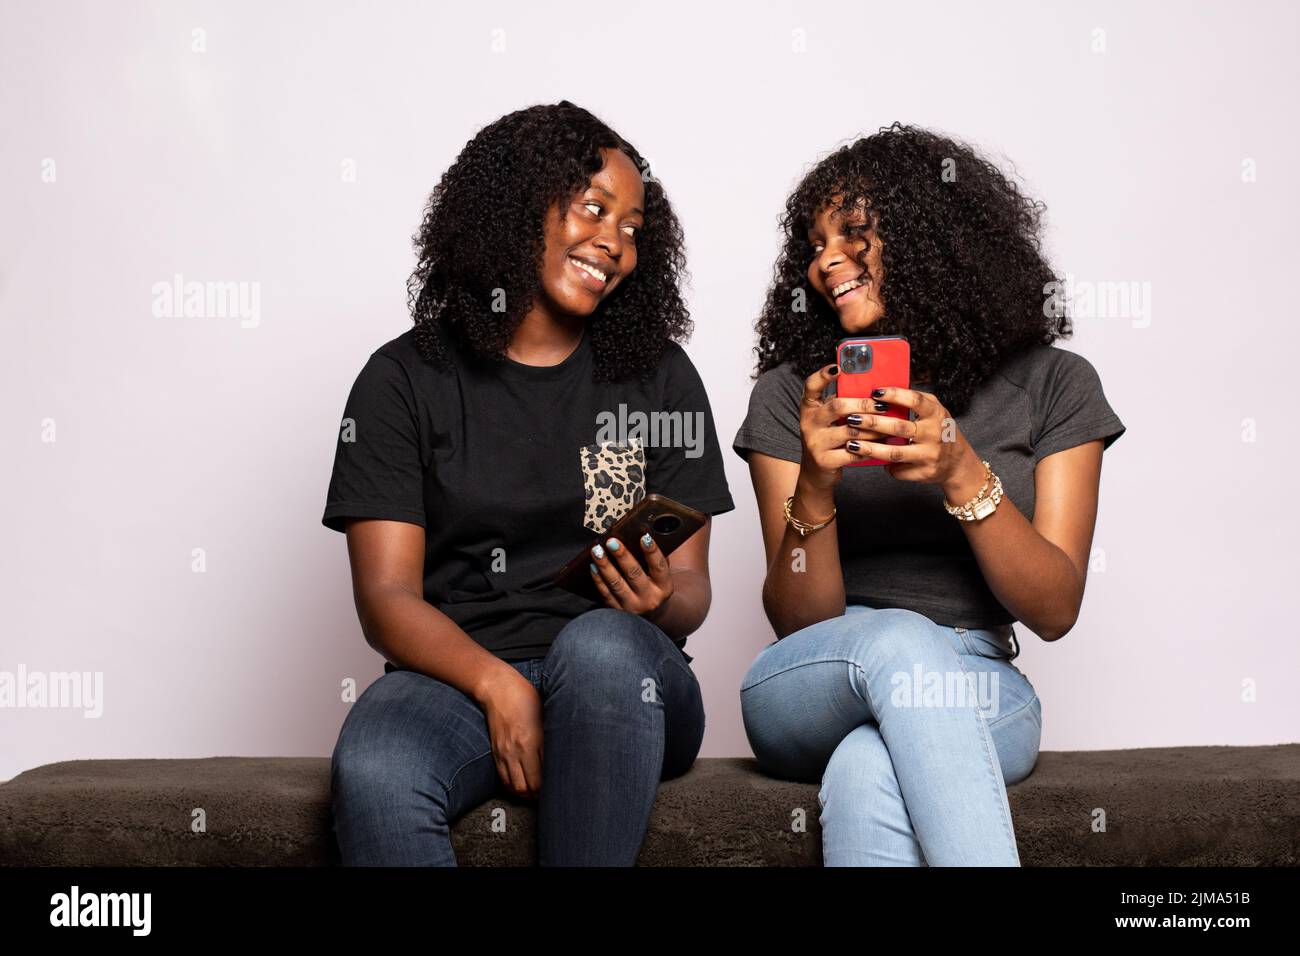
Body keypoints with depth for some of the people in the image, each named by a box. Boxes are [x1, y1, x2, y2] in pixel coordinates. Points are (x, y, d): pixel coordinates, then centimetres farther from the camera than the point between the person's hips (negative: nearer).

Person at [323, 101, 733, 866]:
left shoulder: (660, 377, 11)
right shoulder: (406, 379, 7)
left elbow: (692, 590, 7)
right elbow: (386, 596, -2)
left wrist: (659, 603, -18)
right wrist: (499, 686, -20)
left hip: (624, 688, 1)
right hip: (458, 678, -1)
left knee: (602, 646, -36)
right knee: (371, 775, -35)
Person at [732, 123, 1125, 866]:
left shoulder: (1053, 384, 3)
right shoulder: (792, 394, 3)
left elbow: (1056, 611, -5)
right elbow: (797, 621, -3)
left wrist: (963, 476, -22)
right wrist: (814, 489, -23)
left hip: (976, 692, -1)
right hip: (813, 689, 1)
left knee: (870, 776, -38)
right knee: (896, 639, -37)